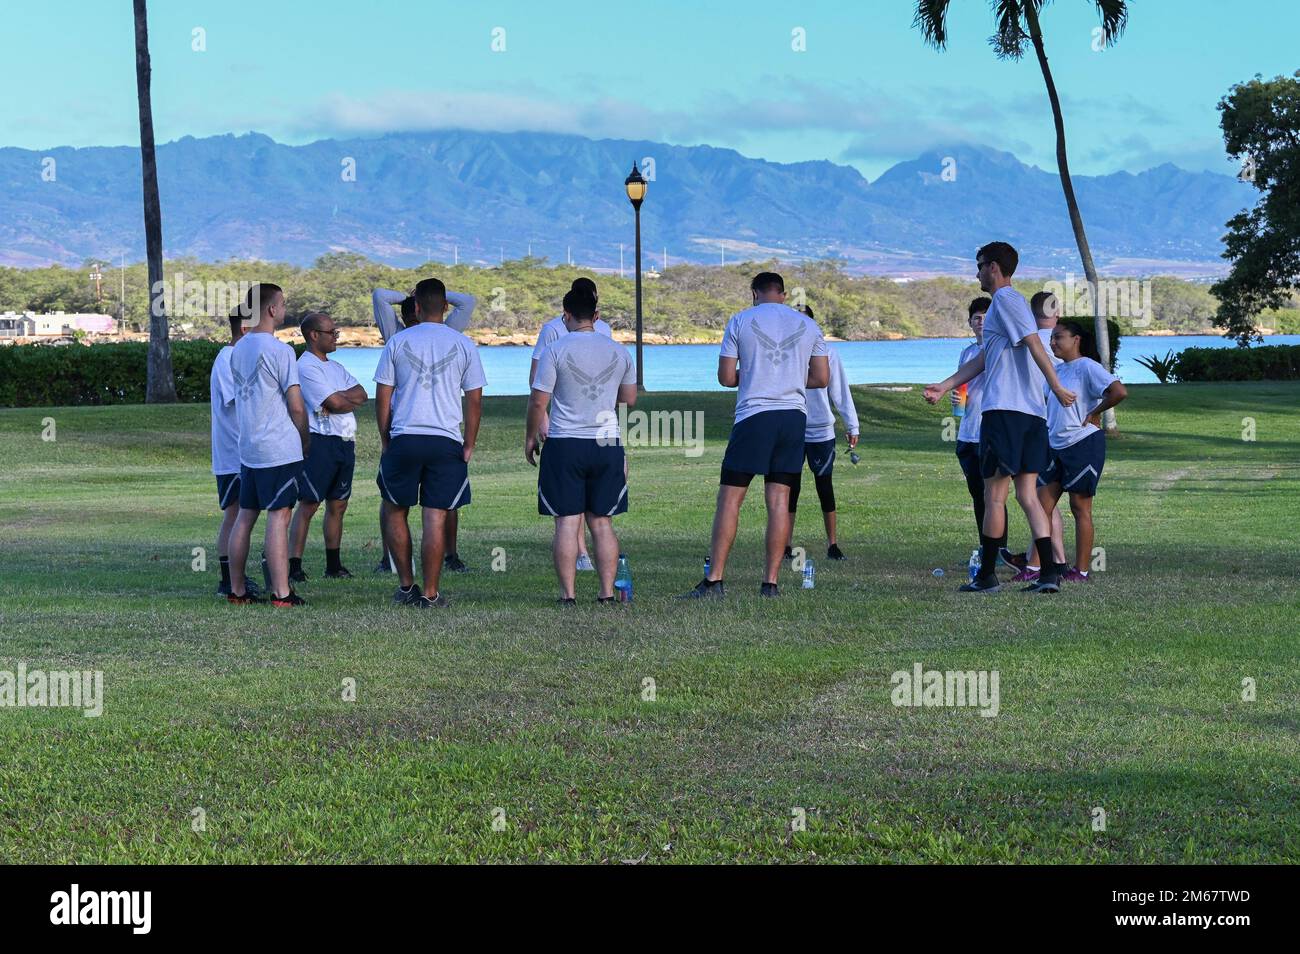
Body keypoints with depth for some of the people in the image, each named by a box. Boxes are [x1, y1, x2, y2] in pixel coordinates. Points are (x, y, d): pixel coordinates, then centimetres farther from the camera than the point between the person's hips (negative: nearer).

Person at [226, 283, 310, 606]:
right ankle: (281, 592, -7)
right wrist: (306, 439, 3)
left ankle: (236, 589, 15)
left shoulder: (238, 350, 11)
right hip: (280, 449, -7)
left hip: (248, 448, 7)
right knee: (278, 517, -6)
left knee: (245, 517, 11)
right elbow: (296, 406, -13)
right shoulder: (280, 350, -12)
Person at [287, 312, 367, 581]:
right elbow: (335, 404, -15)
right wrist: (349, 398, 4)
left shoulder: (336, 367, 19)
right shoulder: (306, 367, -10)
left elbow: (361, 395, 7)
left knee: (338, 505, 12)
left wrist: (340, 398, -10)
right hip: (320, 442, -9)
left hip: (345, 443, 9)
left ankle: (333, 566, 18)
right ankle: (294, 566, -11)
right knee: (308, 505, -10)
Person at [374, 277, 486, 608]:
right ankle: (430, 593, 2)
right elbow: (474, 399, 4)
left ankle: (406, 585, 19)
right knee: (436, 518, 1)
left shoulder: (397, 342, 3)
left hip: (403, 439, 0)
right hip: (446, 441, 0)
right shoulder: (463, 345, 4)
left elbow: (382, 397, 4)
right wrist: (469, 445, 11)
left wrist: (385, 440, 14)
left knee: (396, 510, 16)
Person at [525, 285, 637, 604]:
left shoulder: (556, 350, -7)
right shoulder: (619, 351, 6)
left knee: (567, 522, -1)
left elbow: (538, 401, -6)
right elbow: (629, 399, 18)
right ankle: (607, 592, 6)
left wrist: (531, 437, 9)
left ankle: (568, 593, -2)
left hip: (564, 444, -3)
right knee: (602, 522, 8)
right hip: (607, 443, 3)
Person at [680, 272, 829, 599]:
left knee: (729, 498, 0)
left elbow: (725, 377, 2)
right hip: (795, 414, 3)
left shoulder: (740, 321, 3)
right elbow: (822, 378, 11)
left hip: (754, 415, -3)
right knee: (779, 499, 5)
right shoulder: (808, 325, 10)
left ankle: (715, 580, -4)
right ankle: (771, 582, 3)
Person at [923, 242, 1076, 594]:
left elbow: (1034, 344, -17)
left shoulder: (1006, 299, -7)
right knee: (1028, 496, 5)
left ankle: (987, 575, 3)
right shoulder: (1006, 302, 24)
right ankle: (1049, 574, -2)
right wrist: (945, 386, 24)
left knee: (994, 496, -2)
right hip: (1032, 414, 9)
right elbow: (983, 359, 27)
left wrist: (1056, 387, -21)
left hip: (1004, 410, -9)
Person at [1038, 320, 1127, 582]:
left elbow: (1119, 392, -23)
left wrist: (1094, 414, -13)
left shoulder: (1087, 367, -11)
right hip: (1056, 446, 8)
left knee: (1080, 507, -3)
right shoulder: (1058, 370, 15)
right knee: (1043, 506, 3)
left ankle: (1081, 570, 3)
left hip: (1083, 443, -8)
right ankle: (1058, 563, 8)